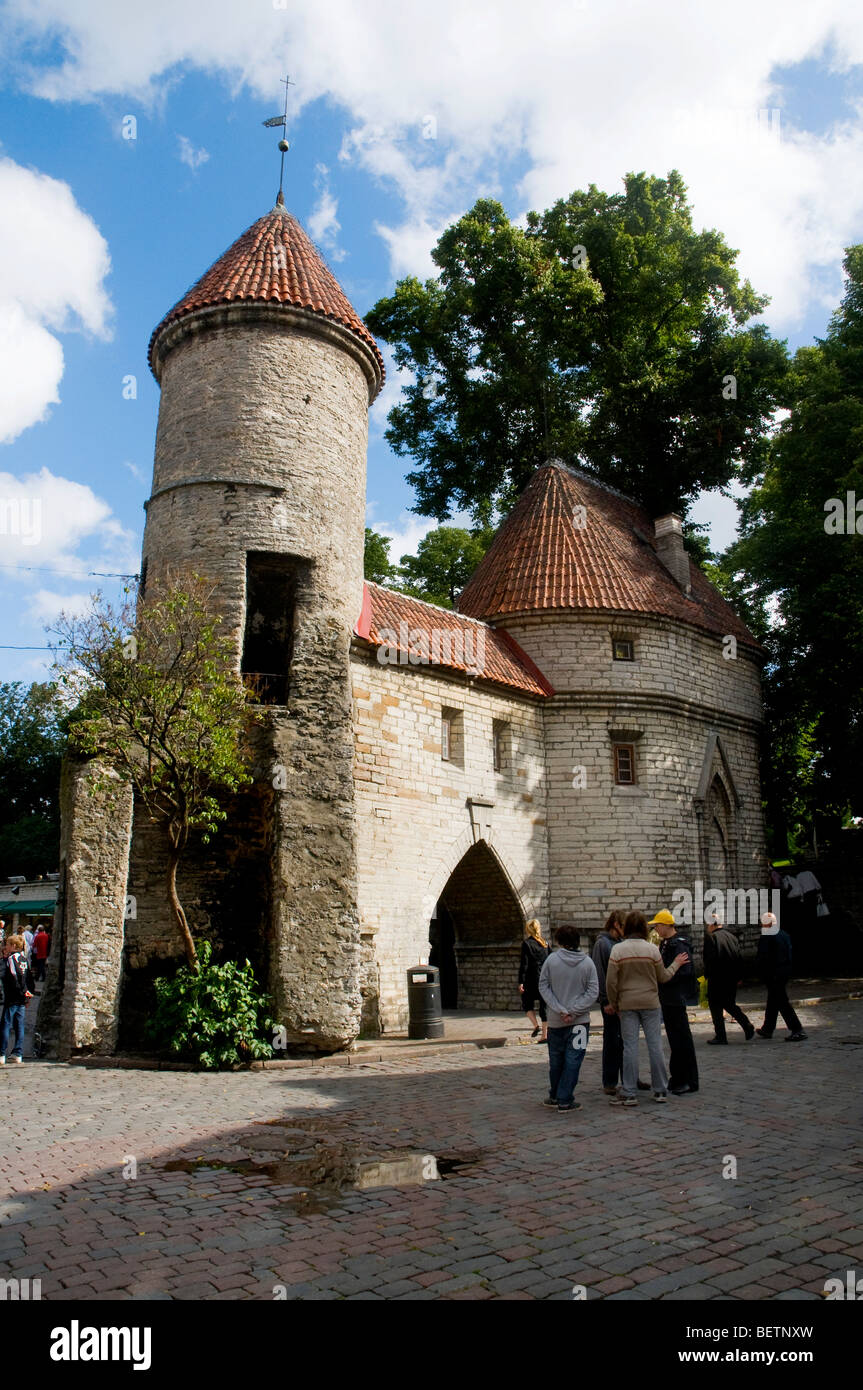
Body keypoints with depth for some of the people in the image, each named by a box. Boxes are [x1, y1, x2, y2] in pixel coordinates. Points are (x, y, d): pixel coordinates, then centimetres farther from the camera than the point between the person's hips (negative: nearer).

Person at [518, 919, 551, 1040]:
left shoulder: (526, 943, -7)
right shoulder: (546, 943, 7)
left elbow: (524, 964, -11)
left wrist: (521, 982, -9)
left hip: (532, 979, -4)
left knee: (527, 1003, 14)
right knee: (544, 1006, 8)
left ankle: (535, 1025, -5)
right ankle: (545, 1034, 7)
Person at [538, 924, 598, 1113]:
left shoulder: (552, 959, -6)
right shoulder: (588, 963, -4)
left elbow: (544, 987, -6)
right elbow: (593, 992, -7)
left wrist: (560, 1010, -8)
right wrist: (573, 1011, -9)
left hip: (555, 1020, 1)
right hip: (580, 1020, -1)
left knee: (556, 1060, 14)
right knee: (573, 1060, 4)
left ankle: (555, 1097, 27)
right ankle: (565, 1101, 4)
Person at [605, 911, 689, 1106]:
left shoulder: (617, 950, -7)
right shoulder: (652, 949, -4)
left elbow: (611, 981, -7)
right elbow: (663, 977, 6)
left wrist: (614, 1003, 6)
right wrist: (676, 964, 22)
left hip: (627, 1004, -1)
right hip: (650, 1003, 1)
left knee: (630, 1047, 2)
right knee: (655, 1045, 8)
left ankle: (629, 1093, 4)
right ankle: (661, 1090, 15)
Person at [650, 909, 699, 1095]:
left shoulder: (679, 945, -16)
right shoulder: (665, 944, 14)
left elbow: (683, 972, -23)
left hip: (676, 998, -10)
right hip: (667, 998, 10)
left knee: (682, 1039, -3)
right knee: (674, 1039, 15)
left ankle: (689, 1081, 4)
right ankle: (677, 1078, 24)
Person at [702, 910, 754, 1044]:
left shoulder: (711, 938, -12)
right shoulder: (732, 936, 9)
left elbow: (709, 959, -16)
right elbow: (739, 958, 12)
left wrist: (708, 975, -6)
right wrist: (738, 977, 17)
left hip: (717, 979, -7)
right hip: (731, 979, 7)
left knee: (715, 1006, 4)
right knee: (730, 1005, 19)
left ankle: (720, 1036, 6)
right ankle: (748, 1027, 5)